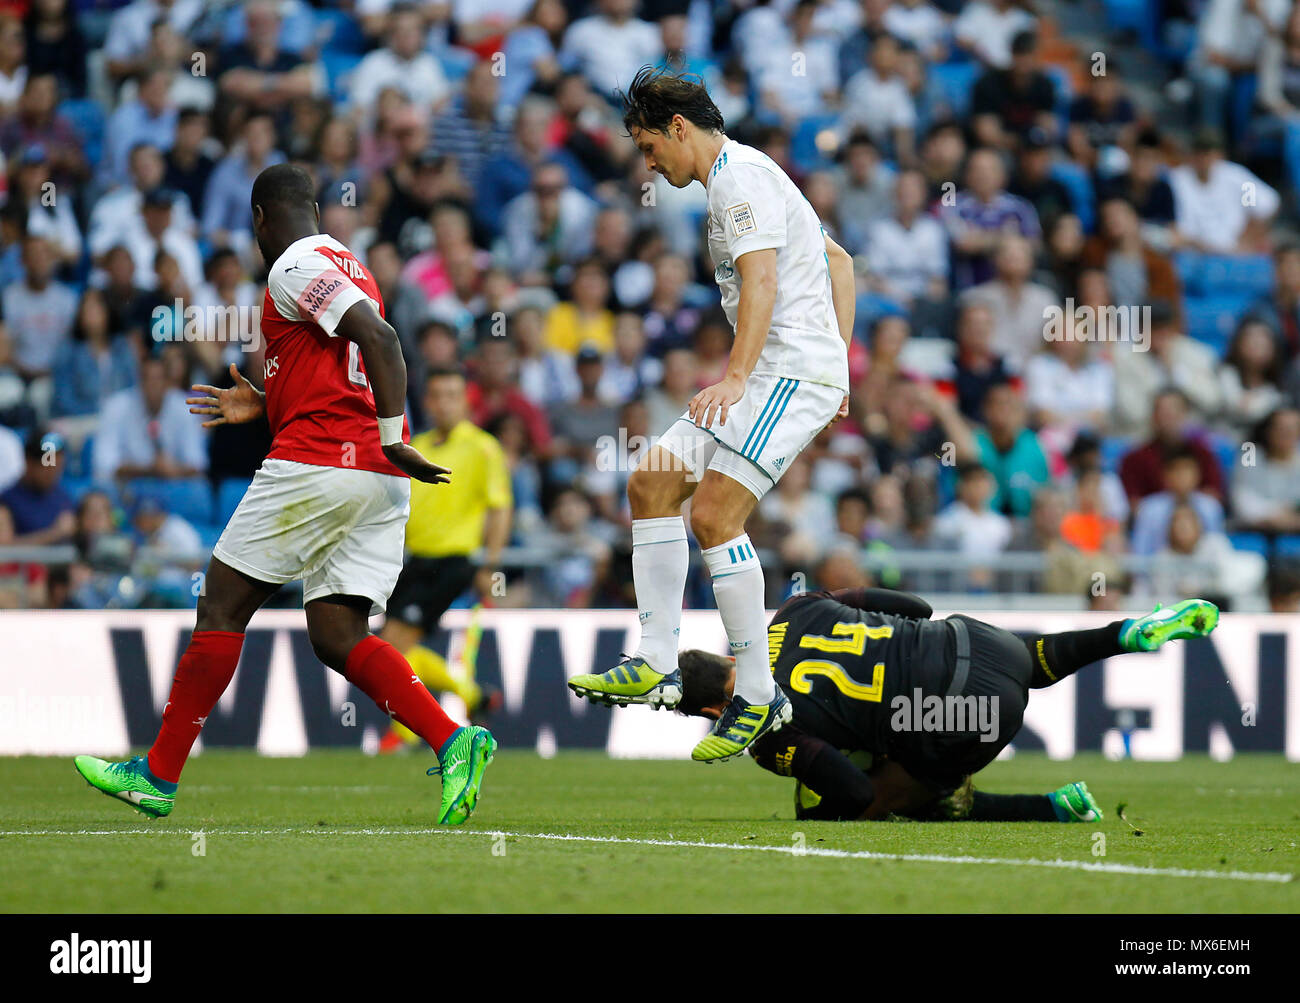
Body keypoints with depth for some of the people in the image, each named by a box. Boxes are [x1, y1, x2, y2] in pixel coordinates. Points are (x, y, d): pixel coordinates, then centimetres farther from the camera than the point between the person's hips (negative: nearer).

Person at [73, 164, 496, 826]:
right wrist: (267, 407, 32)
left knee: (222, 606, 1)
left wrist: (392, 438, -21)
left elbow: (380, 339, -18)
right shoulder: (348, 269, 23)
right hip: (379, 481, 8)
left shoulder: (295, 267, -5)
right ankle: (454, 744, -16)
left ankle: (159, 776, 5)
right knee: (336, 635, 3)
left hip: (315, 462, -8)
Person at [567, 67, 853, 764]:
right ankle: (656, 666, 3)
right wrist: (839, 359, 24)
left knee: (714, 514, -18)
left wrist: (736, 375, -34)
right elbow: (839, 261, 28)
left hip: (794, 370, -11)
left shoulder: (740, 176, -10)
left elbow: (761, 283, -24)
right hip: (763, 375, 11)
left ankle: (758, 696, -13)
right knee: (651, 484, 6)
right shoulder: (739, 178, 22)